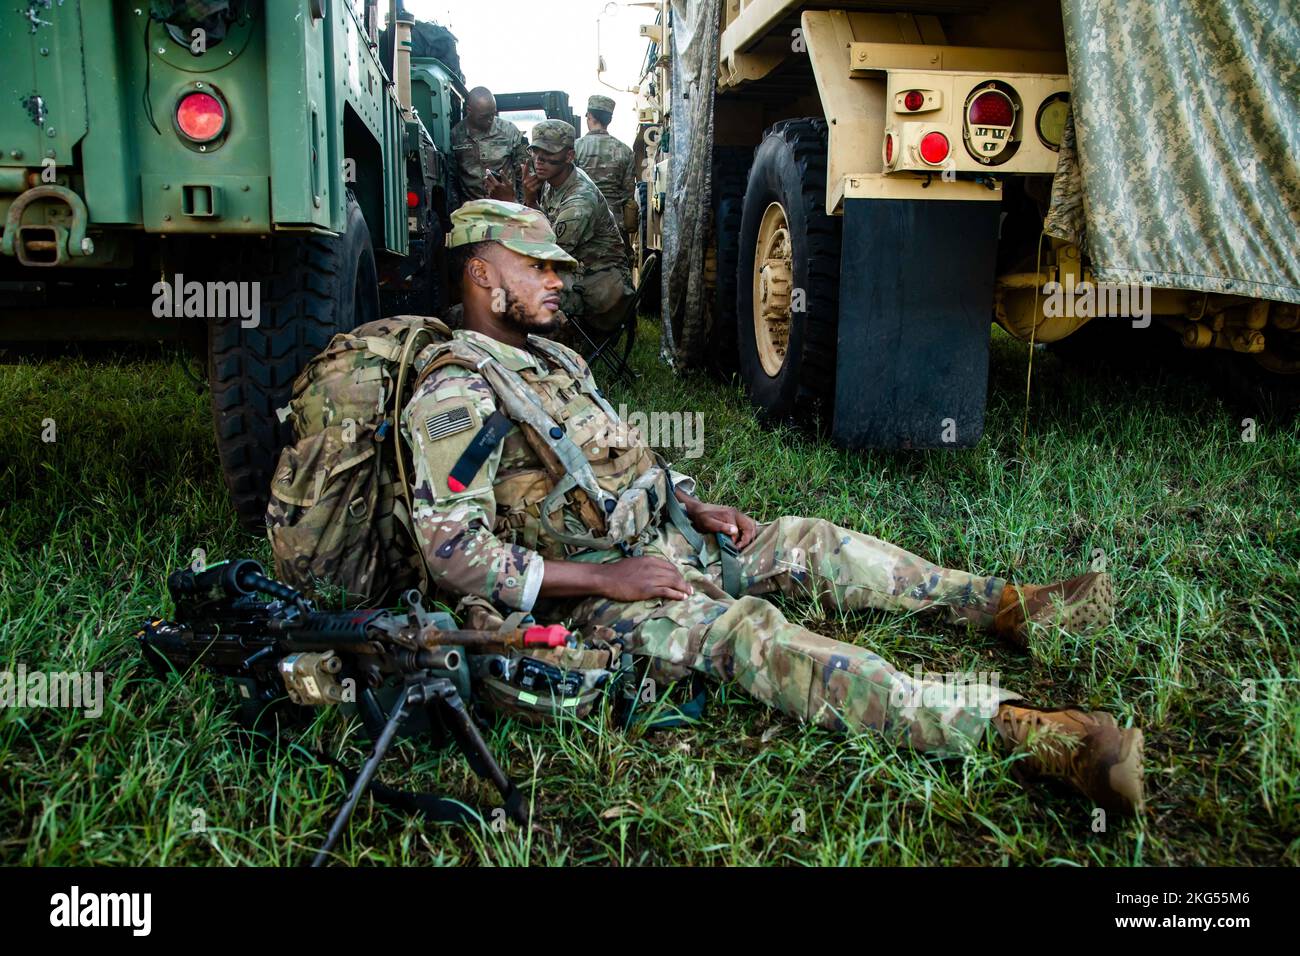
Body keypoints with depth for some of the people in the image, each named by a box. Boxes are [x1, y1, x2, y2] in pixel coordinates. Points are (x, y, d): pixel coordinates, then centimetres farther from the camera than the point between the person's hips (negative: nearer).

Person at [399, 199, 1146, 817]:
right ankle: (1018, 732, -41)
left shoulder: (553, 358, 14)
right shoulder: (457, 392, -15)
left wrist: (696, 508, 7)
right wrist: (602, 578, -23)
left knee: (812, 543, 5)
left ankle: (1006, 604, 14)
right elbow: (451, 551, -23)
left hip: (665, 538, 10)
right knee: (749, 630, -30)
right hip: (586, 590, -10)